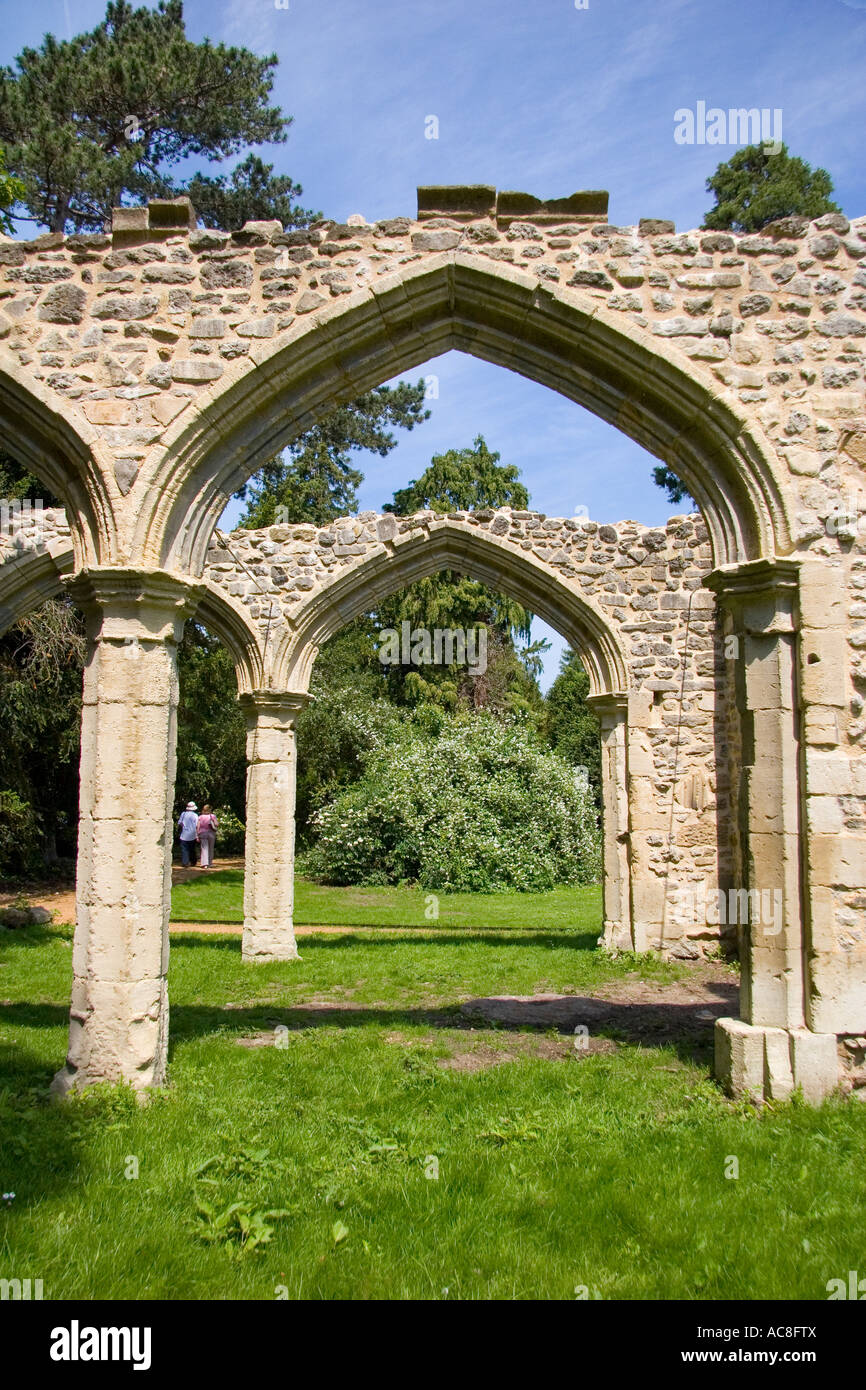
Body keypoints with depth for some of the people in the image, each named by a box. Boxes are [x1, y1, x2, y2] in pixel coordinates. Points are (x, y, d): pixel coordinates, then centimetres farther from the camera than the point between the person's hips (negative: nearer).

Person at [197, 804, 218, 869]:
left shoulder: (200, 817, 2)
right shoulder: (213, 816, 0)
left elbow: (198, 827, -3)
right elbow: (216, 824, -13)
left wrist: (198, 836, 0)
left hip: (202, 833, 0)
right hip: (211, 833, 0)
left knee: (204, 849, -4)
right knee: (211, 849, 14)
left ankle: (205, 864, -18)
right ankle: (210, 863, 21)